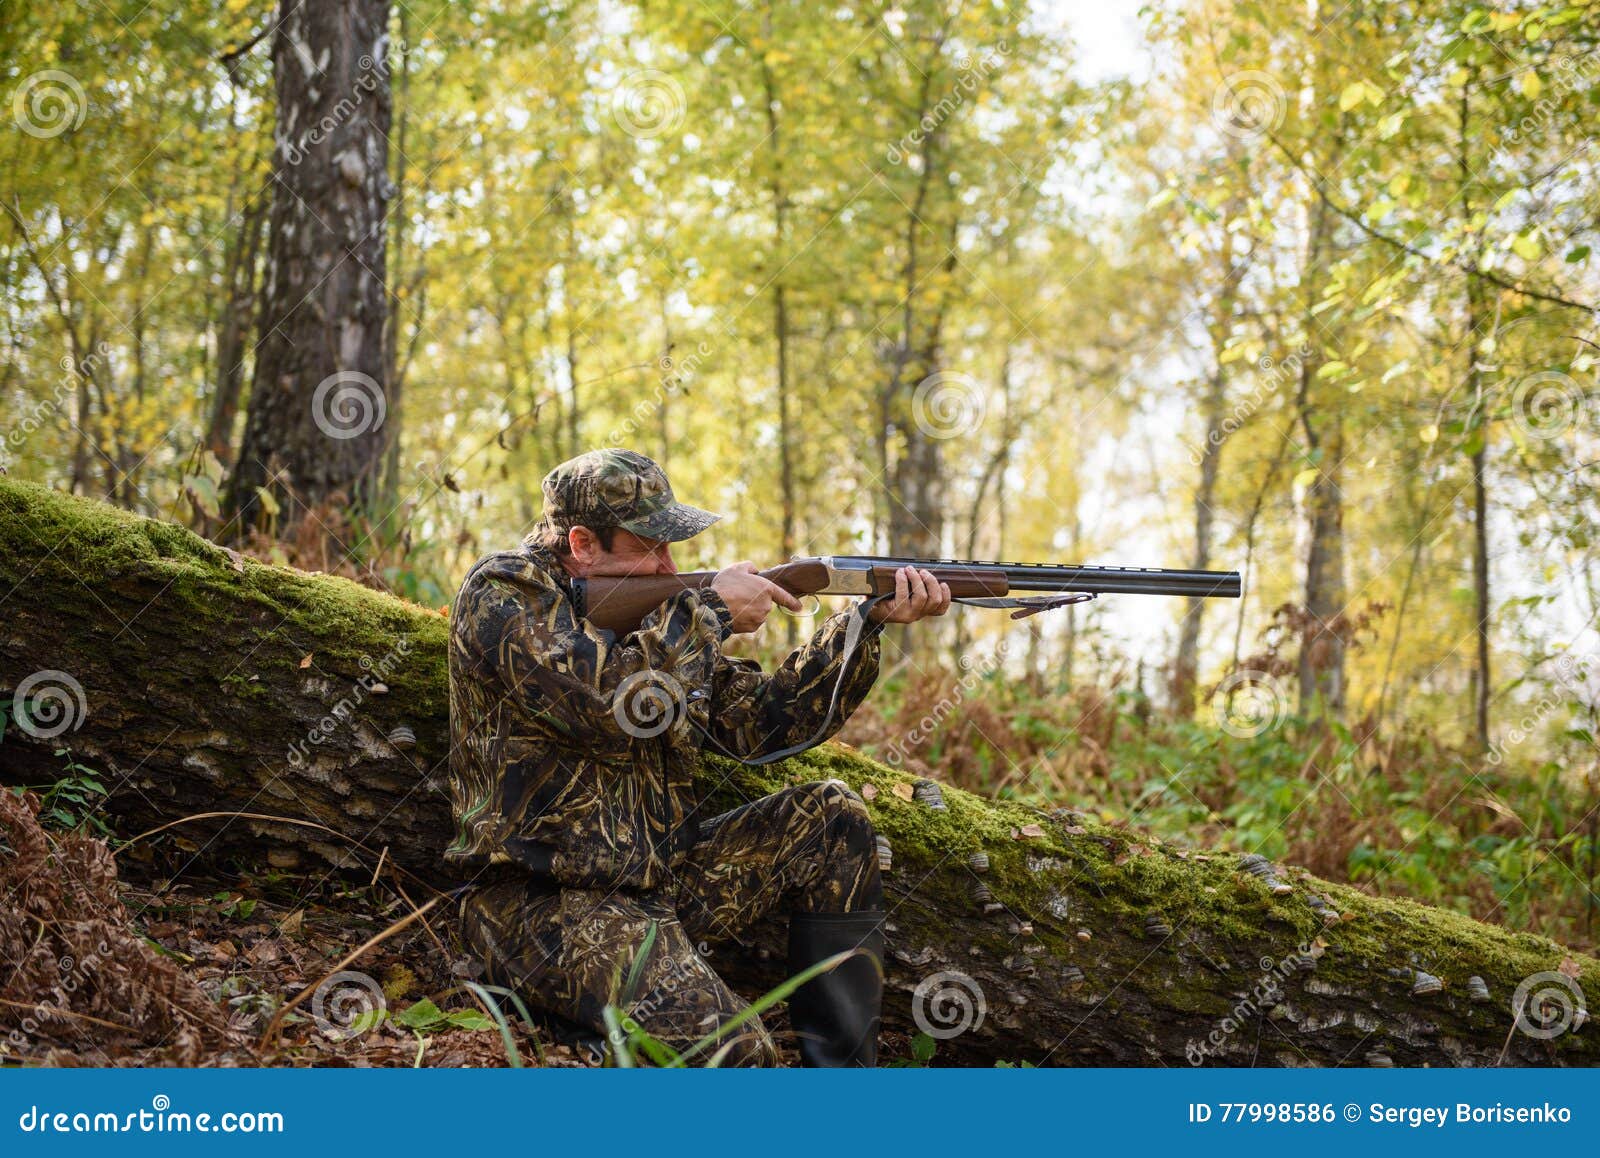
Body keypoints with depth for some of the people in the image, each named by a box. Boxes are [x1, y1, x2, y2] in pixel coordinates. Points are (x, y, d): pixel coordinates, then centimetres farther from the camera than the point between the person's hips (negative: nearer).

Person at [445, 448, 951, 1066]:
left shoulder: (654, 615, 13)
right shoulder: (502, 594, -9)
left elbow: (759, 722, 10)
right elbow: (612, 704, -25)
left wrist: (869, 621, 2)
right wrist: (714, 610, -12)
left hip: (661, 879, 8)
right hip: (547, 905, -8)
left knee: (832, 816, 1)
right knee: (732, 1049, -30)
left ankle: (840, 1064, 3)